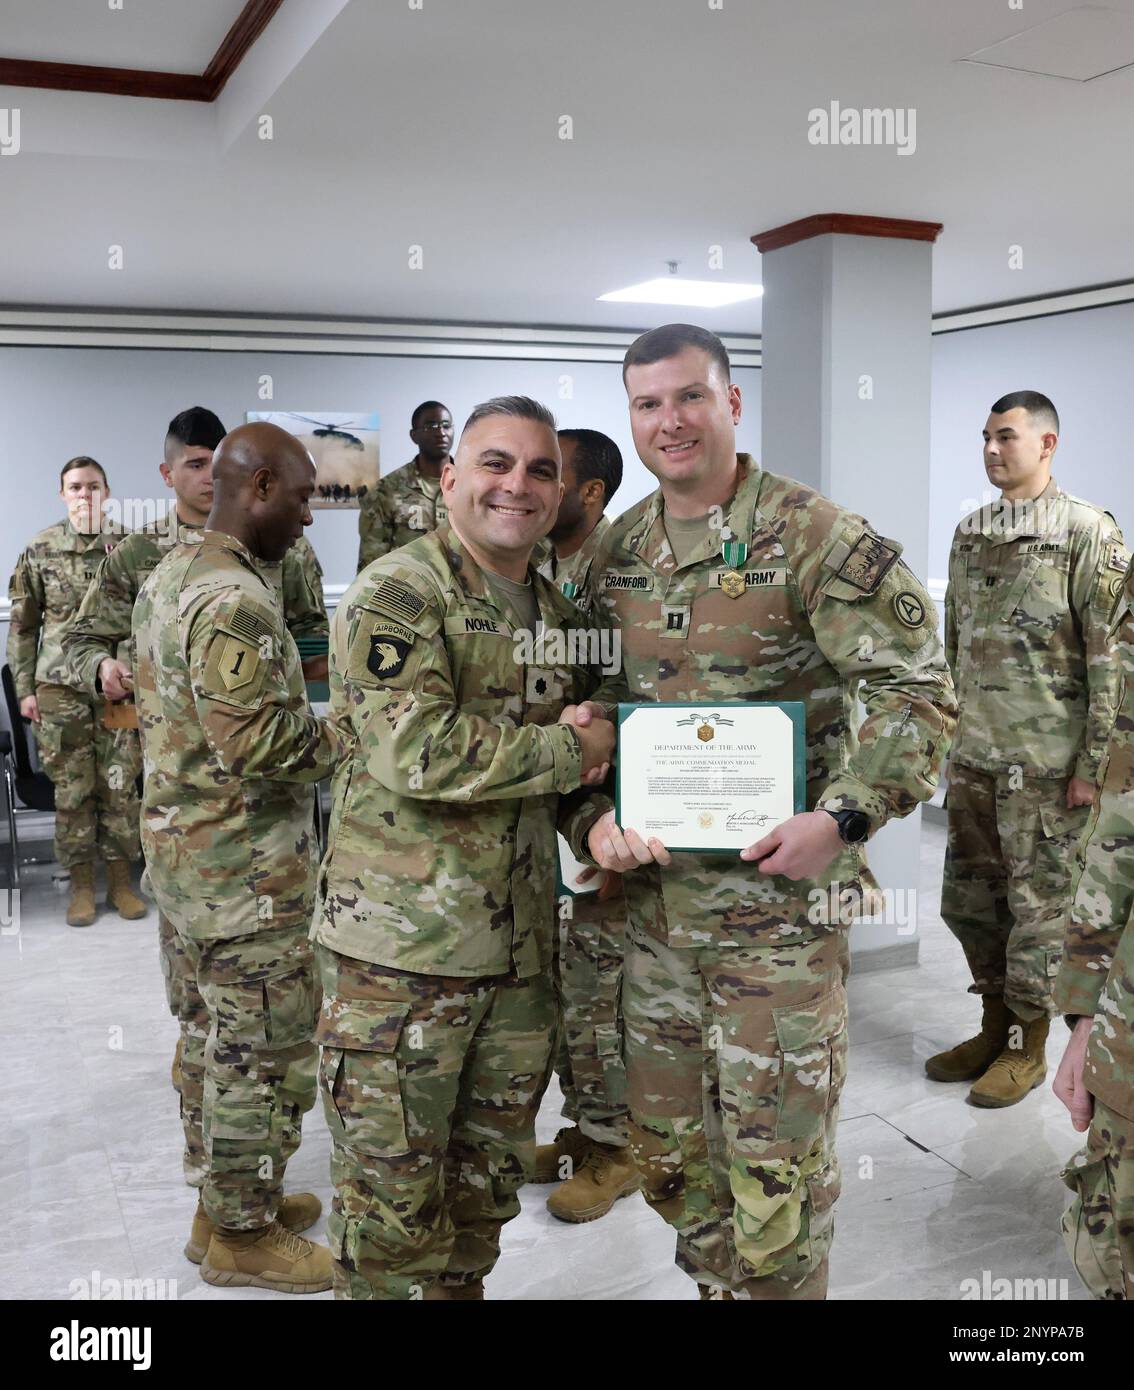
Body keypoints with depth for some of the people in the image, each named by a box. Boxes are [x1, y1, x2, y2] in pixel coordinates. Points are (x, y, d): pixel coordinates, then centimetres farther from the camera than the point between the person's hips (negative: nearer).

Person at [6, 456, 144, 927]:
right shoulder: (40, 550, 2)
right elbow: (22, 625, 7)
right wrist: (25, 689, 4)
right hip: (60, 688, 0)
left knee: (120, 786, 5)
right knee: (72, 788, 6)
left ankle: (120, 881, 19)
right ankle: (81, 884, 19)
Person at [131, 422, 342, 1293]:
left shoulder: (170, 576, 10)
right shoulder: (236, 600, -23)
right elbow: (258, 744, -28)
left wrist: (310, 719, 13)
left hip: (188, 846, 10)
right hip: (244, 867, -10)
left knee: (232, 1038, 21)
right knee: (268, 1053, 4)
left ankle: (233, 1196, 36)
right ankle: (243, 1238, 19)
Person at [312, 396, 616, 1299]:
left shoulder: (556, 612, 14)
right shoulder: (397, 594, -10)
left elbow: (587, 743, 23)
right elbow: (416, 752, -23)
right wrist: (568, 749, -13)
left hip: (521, 945, 7)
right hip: (401, 948, -7)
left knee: (490, 1180, 19)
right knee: (394, 1190, 4)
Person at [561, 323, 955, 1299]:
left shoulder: (817, 538, -9)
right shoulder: (618, 554, 8)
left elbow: (917, 690, -11)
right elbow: (589, 709, 13)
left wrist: (844, 818, -23)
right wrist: (592, 822, -5)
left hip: (779, 899, -5)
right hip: (654, 894, 6)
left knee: (775, 1154, 5)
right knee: (666, 1146, 17)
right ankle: (720, 1285, 40)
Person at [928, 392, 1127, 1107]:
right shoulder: (970, 533, 11)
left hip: (1044, 758, -6)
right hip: (973, 754, 7)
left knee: (1037, 900, 4)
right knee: (969, 898, 13)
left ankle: (1027, 1048, 19)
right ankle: (995, 1027, 30)